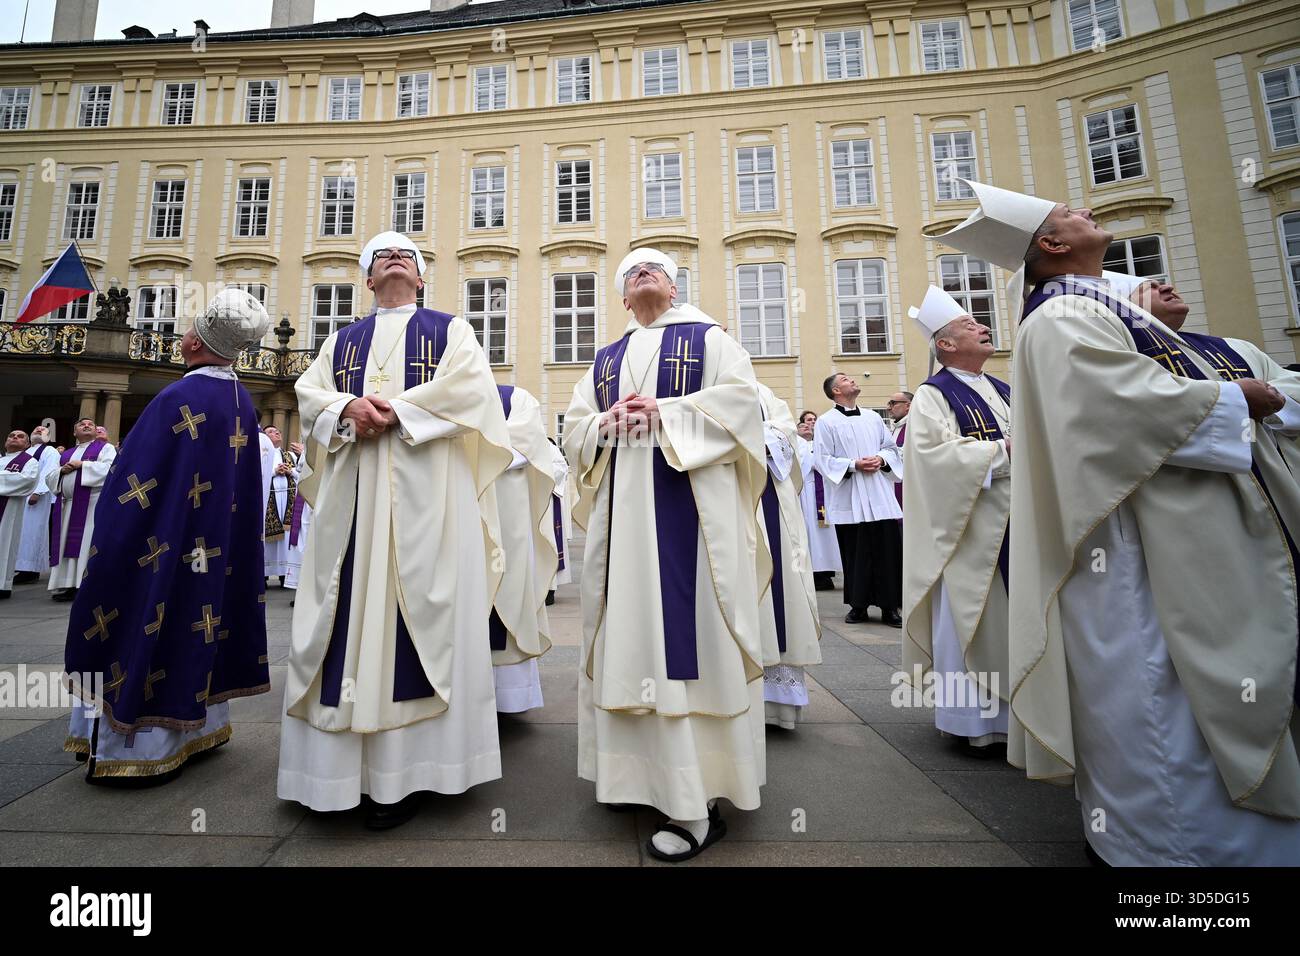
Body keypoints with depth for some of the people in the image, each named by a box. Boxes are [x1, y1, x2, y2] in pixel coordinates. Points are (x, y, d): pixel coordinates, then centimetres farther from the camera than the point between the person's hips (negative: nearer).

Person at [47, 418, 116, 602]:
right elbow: (50, 478, 17)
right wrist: (62, 470, -3)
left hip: (92, 502, -6)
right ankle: (67, 584, 4)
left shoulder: (105, 447, 6)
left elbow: (110, 468, -11)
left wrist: (82, 465, -13)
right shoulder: (65, 454, 22)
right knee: (67, 542, 3)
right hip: (66, 504, 6)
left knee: (87, 541, -9)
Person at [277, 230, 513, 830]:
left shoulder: (450, 329, 12)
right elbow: (309, 393, 12)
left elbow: (468, 386, -4)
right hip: (352, 492, 4)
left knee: (416, 615, -5)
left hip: (425, 490, -4)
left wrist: (396, 409, -13)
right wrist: (347, 410, -10)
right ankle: (343, 758, 13)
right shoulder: (341, 340, 24)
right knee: (349, 612, 2)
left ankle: (403, 770, 3)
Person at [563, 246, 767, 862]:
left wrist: (664, 412, -12)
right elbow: (574, 427, 16)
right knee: (631, 633, 5)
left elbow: (739, 399, -4)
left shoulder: (708, 338, 11)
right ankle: (641, 770, 20)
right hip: (623, 507, 5)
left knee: (686, 630, -8)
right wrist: (608, 421, -5)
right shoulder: (605, 360, 23)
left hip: (689, 499, -4)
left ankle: (696, 806, 0)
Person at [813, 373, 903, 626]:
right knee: (856, 554, 2)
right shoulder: (826, 422, 1)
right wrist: (854, 465, -15)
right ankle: (859, 606, 14)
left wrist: (881, 459, -3)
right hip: (849, 500, -4)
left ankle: (889, 607, 10)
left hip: (880, 497, 4)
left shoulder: (873, 417, 16)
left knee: (887, 550, 1)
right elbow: (824, 460, -5)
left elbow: (891, 447, 18)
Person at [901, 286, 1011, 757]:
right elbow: (933, 453, -20)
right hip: (970, 528, -8)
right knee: (972, 619, -2)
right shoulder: (932, 395, -6)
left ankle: (1011, 711, 27)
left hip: (1016, 524, 8)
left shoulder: (1004, 391, 17)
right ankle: (974, 721, 11)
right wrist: (1001, 452, -18)